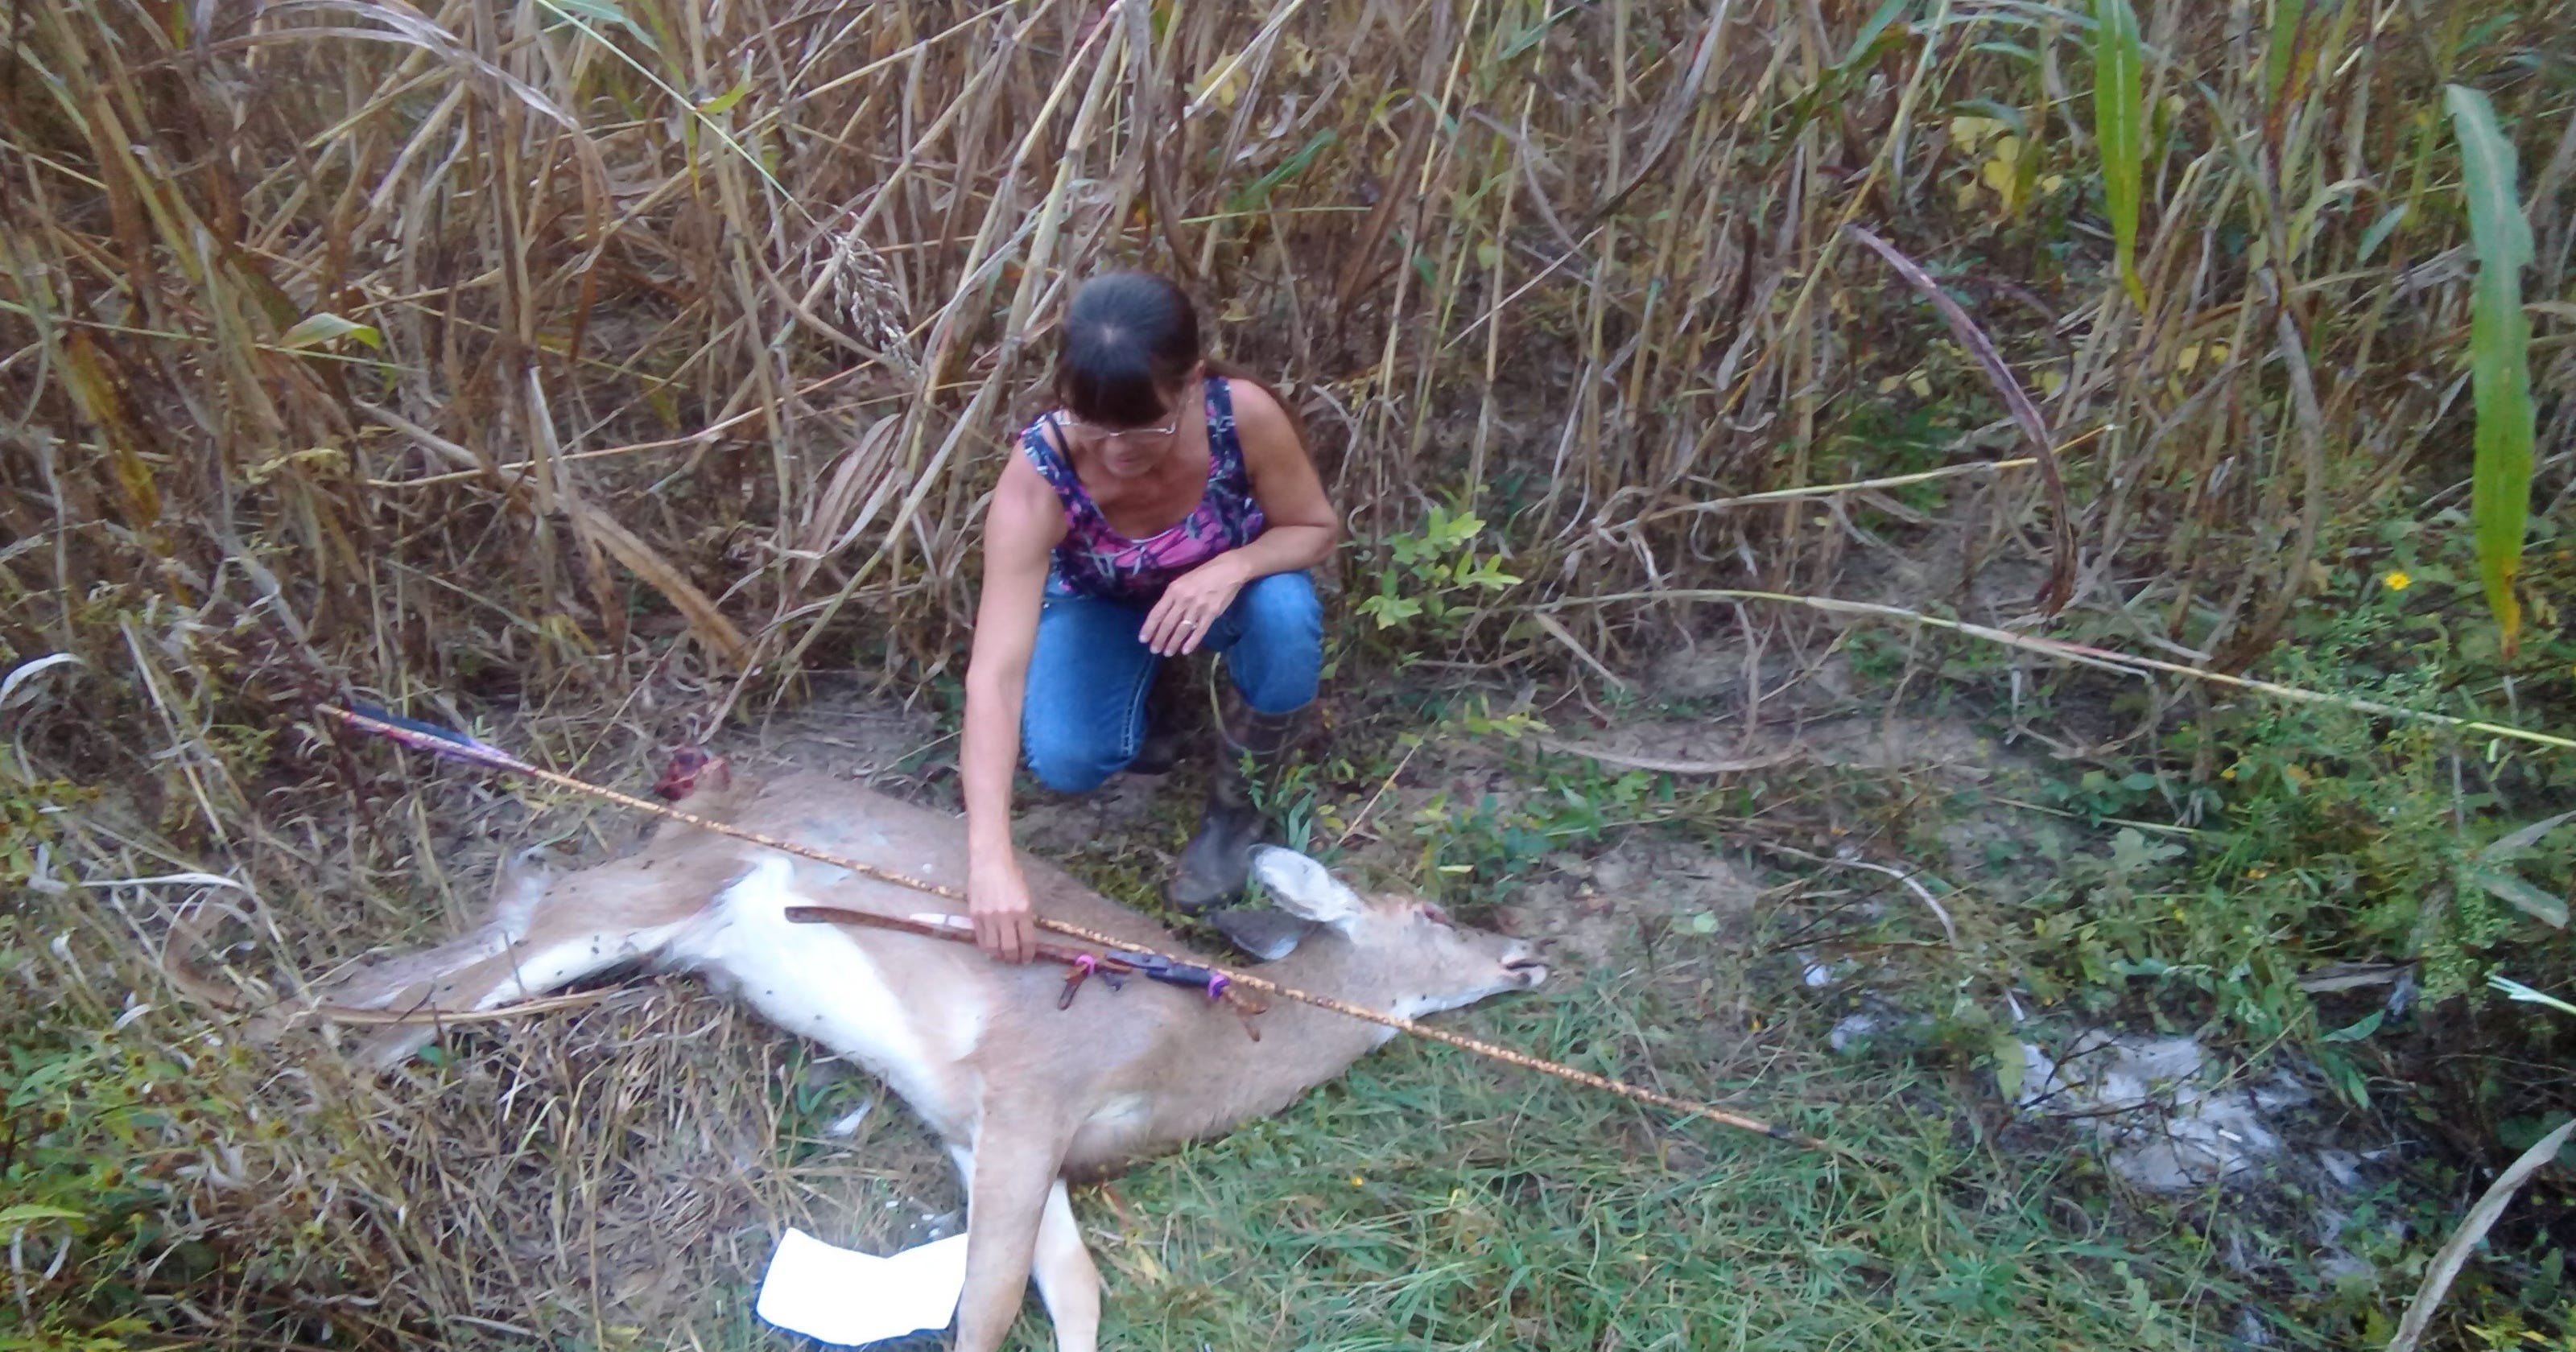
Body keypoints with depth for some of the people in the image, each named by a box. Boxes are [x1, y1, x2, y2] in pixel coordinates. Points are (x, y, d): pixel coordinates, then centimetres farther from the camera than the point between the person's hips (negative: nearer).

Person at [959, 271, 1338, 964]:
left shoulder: (1246, 414, -34)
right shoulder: (1038, 476, -36)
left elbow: (1316, 528, -15)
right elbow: (994, 675, -40)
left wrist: (1231, 568, -39)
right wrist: (990, 857, -49)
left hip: (1219, 590, 0)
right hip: (1101, 606, 0)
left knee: (1285, 614, -34)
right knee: (1065, 762, -24)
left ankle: (1235, 807, -7)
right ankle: (1145, 671, 12)